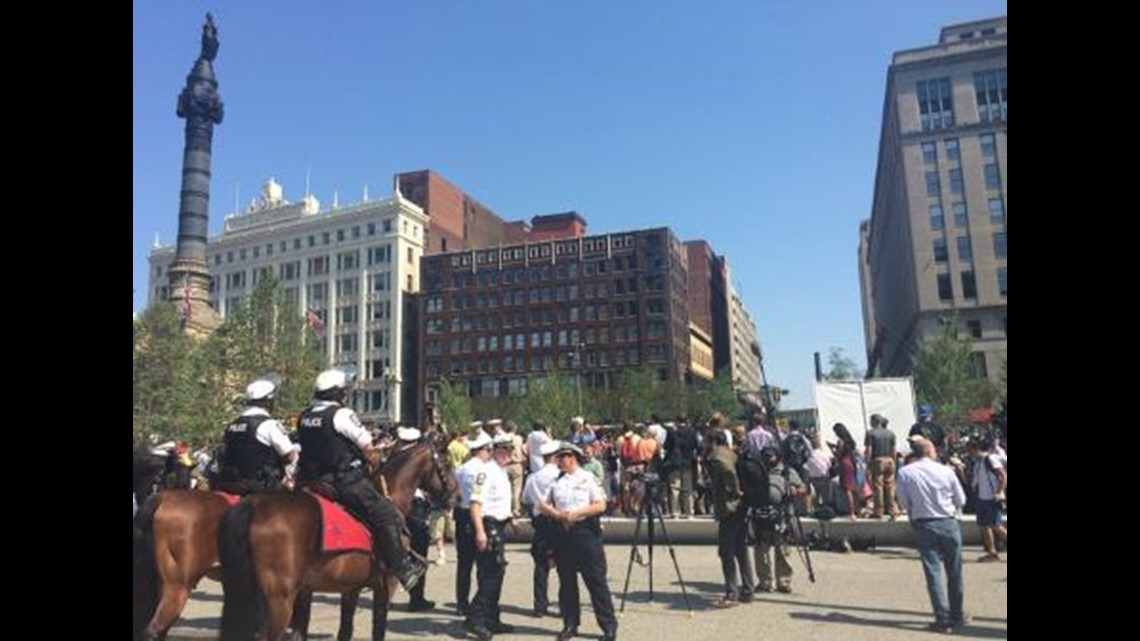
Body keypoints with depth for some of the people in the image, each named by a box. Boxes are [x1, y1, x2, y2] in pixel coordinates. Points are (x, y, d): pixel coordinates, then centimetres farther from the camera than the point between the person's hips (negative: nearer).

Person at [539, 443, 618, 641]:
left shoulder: (588, 478, -2)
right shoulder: (555, 480, 11)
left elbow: (600, 505, -7)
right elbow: (543, 505, 9)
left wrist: (576, 513, -15)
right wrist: (557, 514, -9)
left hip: (585, 532, -4)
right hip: (562, 534, 5)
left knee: (596, 581, -2)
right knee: (566, 582, 11)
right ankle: (570, 625, 23)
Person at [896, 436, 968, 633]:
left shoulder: (904, 472, -7)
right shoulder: (946, 470, -6)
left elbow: (904, 503, -2)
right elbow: (961, 500, 3)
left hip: (924, 525, -1)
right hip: (948, 523, 1)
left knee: (934, 571, 2)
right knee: (954, 572, 16)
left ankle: (943, 619, -1)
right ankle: (956, 615, 29)